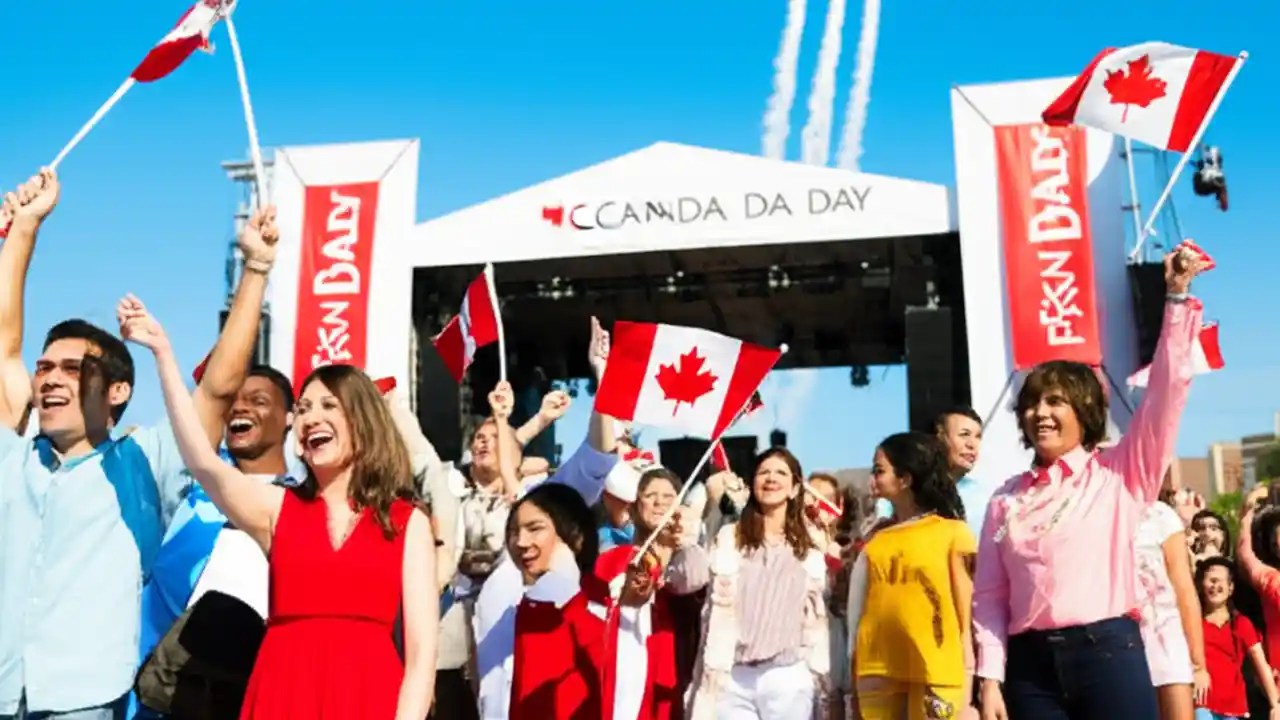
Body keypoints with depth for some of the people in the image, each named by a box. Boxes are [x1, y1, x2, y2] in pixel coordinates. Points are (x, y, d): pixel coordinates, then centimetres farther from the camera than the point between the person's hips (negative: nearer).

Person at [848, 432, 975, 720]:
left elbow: (966, 616, 0)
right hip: (878, 676, 4)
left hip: (936, 676, -4)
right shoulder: (875, 543, 13)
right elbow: (859, 612, 11)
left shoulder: (952, 533, 2)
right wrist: (855, 683, 7)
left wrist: (966, 686, -5)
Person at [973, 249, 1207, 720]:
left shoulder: (1118, 472, 6)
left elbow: (1166, 390, -3)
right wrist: (990, 678, -1)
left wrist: (1177, 297, -6)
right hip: (1031, 664, 3)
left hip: (1107, 653, -2)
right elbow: (989, 597, 9)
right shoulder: (1007, 499, 12)